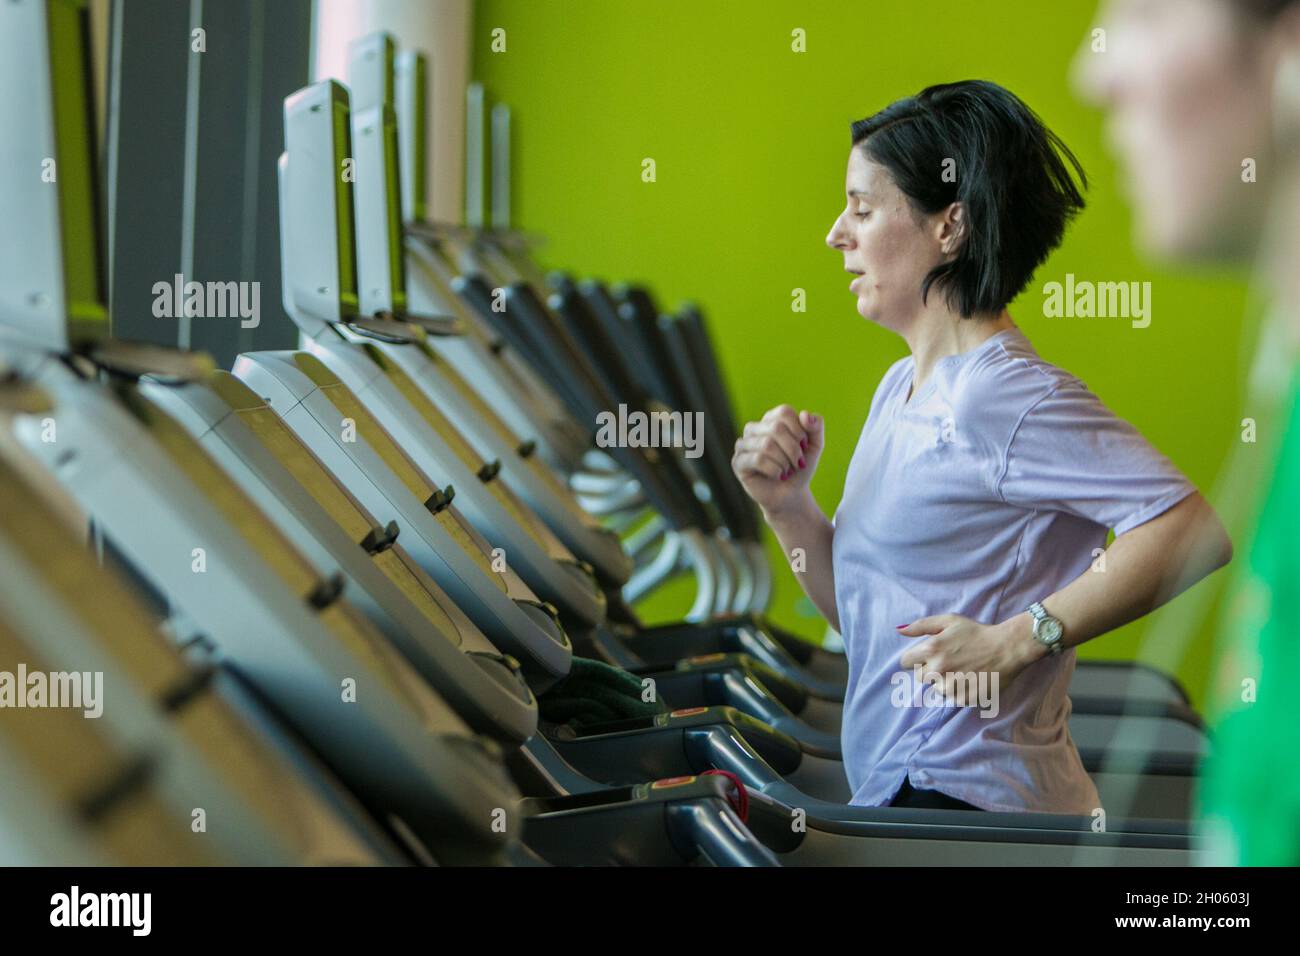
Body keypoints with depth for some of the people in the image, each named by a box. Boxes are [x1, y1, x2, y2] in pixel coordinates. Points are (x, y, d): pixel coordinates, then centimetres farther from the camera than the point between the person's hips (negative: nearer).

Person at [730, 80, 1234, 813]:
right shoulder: (901, 386, 11)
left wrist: (1014, 642, -25)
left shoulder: (1009, 394, -17)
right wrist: (789, 506, -1)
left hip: (967, 798, -8)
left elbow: (1195, 532, -27)